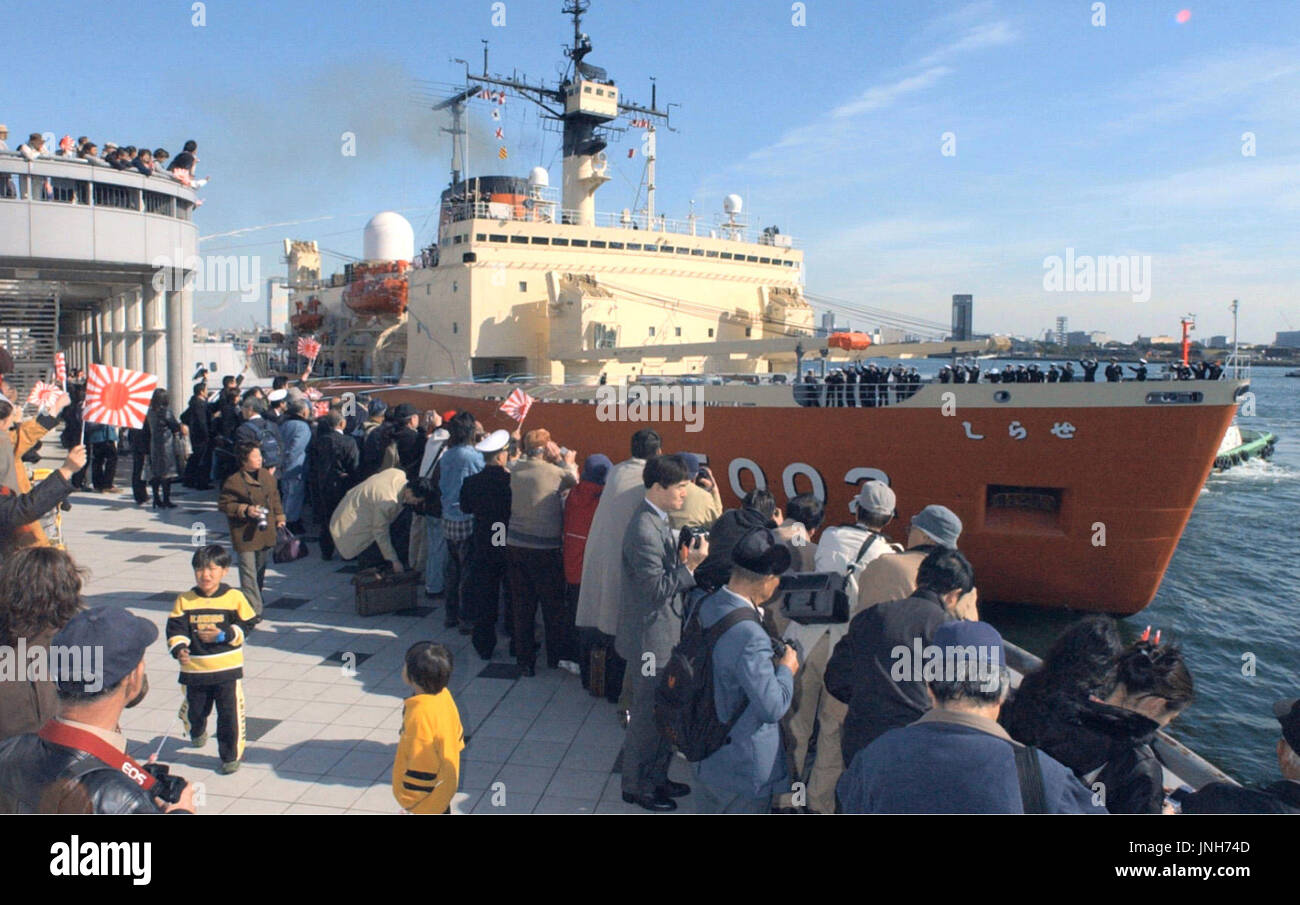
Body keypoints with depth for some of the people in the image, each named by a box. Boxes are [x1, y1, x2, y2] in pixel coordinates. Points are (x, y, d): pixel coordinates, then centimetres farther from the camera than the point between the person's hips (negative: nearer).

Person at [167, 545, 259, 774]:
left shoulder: (234, 597, -6)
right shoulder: (184, 600, -2)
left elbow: (246, 625, -3)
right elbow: (176, 629, -5)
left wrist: (223, 635, -16)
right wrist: (179, 649, -23)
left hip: (228, 669, -2)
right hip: (194, 670, 2)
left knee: (230, 713, -1)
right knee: (193, 711, 20)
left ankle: (231, 756, 17)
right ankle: (197, 733, 55)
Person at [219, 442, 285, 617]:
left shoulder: (267, 476, 7)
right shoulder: (233, 481, -12)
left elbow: (275, 498, 19)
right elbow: (223, 504, -9)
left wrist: (279, 517, 14)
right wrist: (245, 510, -19)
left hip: (266, 532, 6)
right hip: (245, 535, -6)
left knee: (261, 568, 17)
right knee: (248, 572, -8)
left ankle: (255, 600, 34)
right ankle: (253, 609, -6)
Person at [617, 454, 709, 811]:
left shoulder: (658, 521, 8)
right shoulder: (643, 531, -25)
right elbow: (656, 588, -24)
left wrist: (684, 561, 1)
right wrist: (690, 565, -25)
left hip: (665, 634, 10)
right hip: (650, 638, -10)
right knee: (648, 715, 5)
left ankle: (657, 777, 34)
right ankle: (637, 786, 21)